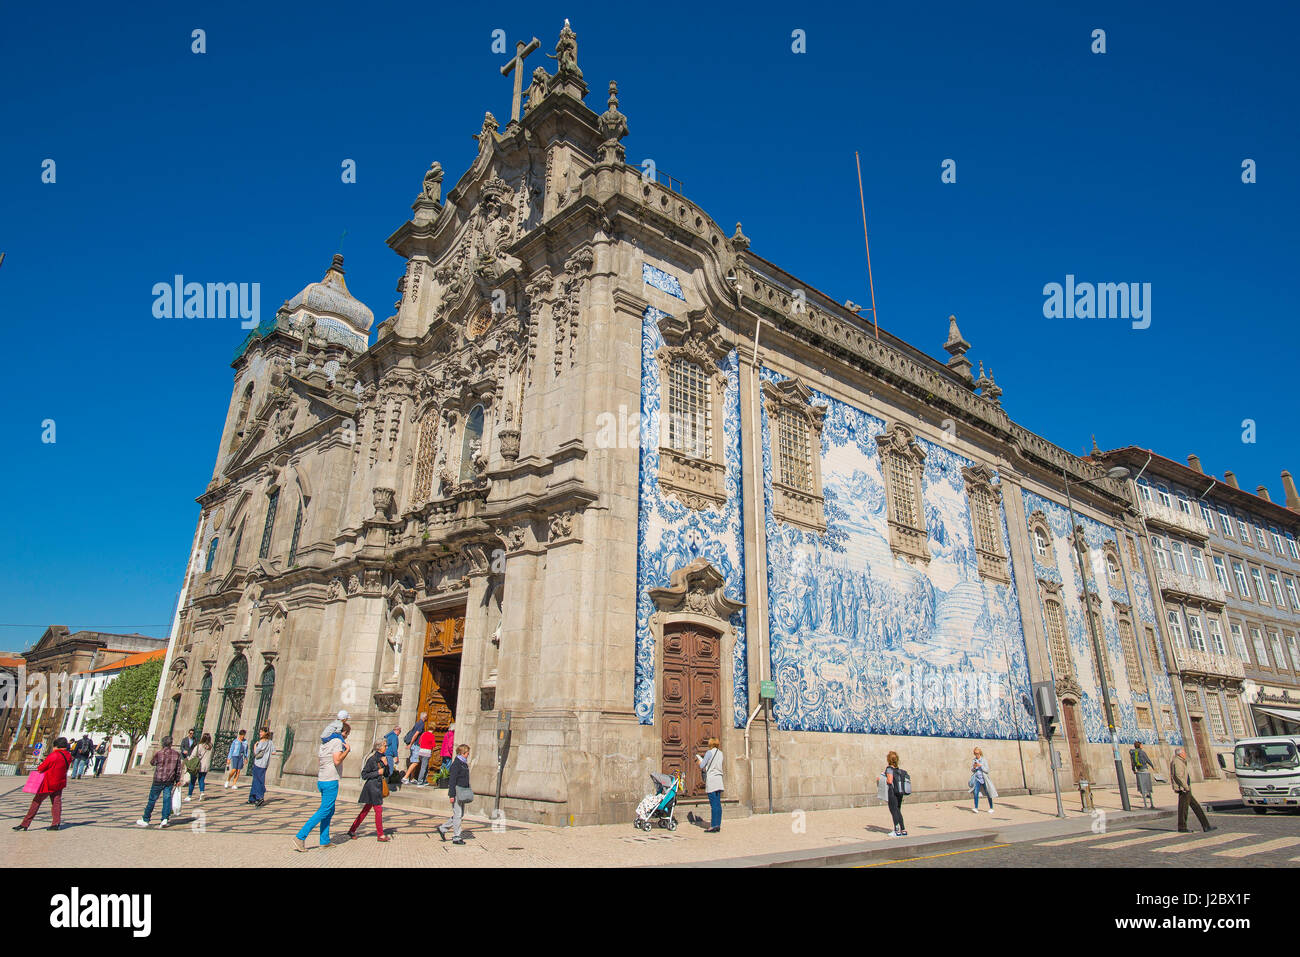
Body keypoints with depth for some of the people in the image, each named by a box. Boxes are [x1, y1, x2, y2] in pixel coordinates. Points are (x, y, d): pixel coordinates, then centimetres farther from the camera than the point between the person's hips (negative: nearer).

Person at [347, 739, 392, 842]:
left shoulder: (383, 757, 7)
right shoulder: (372, 759, -17)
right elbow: (364, 775, -14)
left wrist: (386, 764, -5)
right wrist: (378, 773, -19)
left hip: (378, 786, 8)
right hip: (372, 786, -8)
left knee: (366, 810, 14)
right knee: (378, 810, -3)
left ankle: (352, 830, 24)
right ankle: (381, 835, 6)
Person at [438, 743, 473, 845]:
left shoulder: (464, 764, 14)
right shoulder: (456, 764, -14)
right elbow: (452, 780, -18)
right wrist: (452, 795, -20)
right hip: (457, 793, -9)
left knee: (460, 815, 13)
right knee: (457, 815, -3)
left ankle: (442, 828, 24)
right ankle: (456, 837, 6)